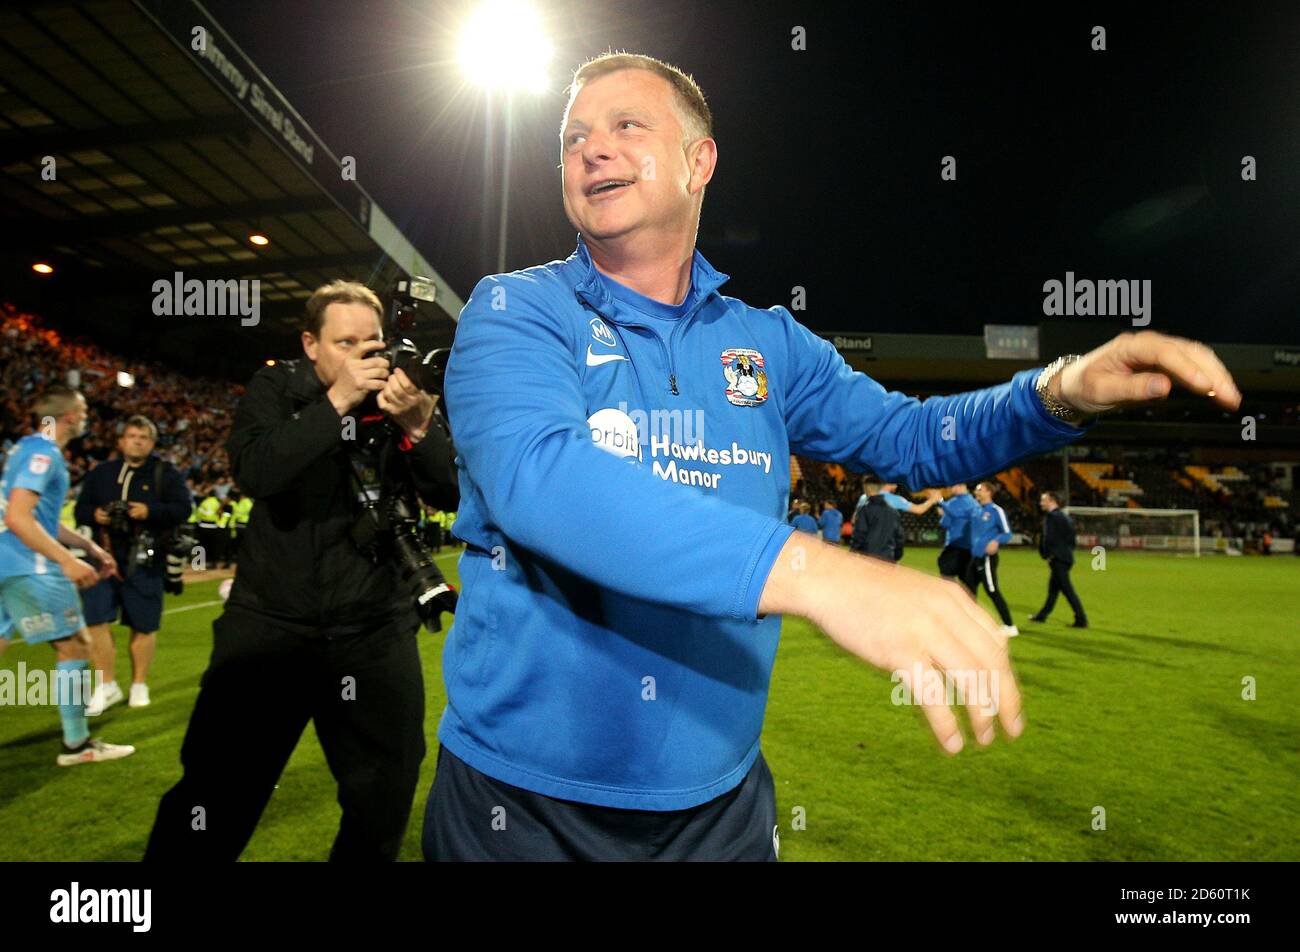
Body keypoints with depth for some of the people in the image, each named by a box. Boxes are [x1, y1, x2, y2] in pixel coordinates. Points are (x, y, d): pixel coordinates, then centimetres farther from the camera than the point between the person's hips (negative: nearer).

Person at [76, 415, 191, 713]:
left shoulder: (166, 473, 3)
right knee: (97, 621, -3)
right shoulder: (100, 473, 12)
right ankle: (107, 686, 13)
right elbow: (81, 509, 13)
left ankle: (139, 685, 22)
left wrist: (150, 511, -22)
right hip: (104, 555, 3)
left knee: (144, 626, 6)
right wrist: (94, 514, -10)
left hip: (144, 560, -2)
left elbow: (183, 508, -6)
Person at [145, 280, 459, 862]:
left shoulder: (405, 395, 2)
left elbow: (451, 494, -5)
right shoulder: (276, 387, 1)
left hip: (375, 632, 1)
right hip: (271, 623, -1)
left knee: (385, 803, 10)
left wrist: (418, 426, -22)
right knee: (214, 805, 5)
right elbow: (254, 471, -17)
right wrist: (337, 401, -23)